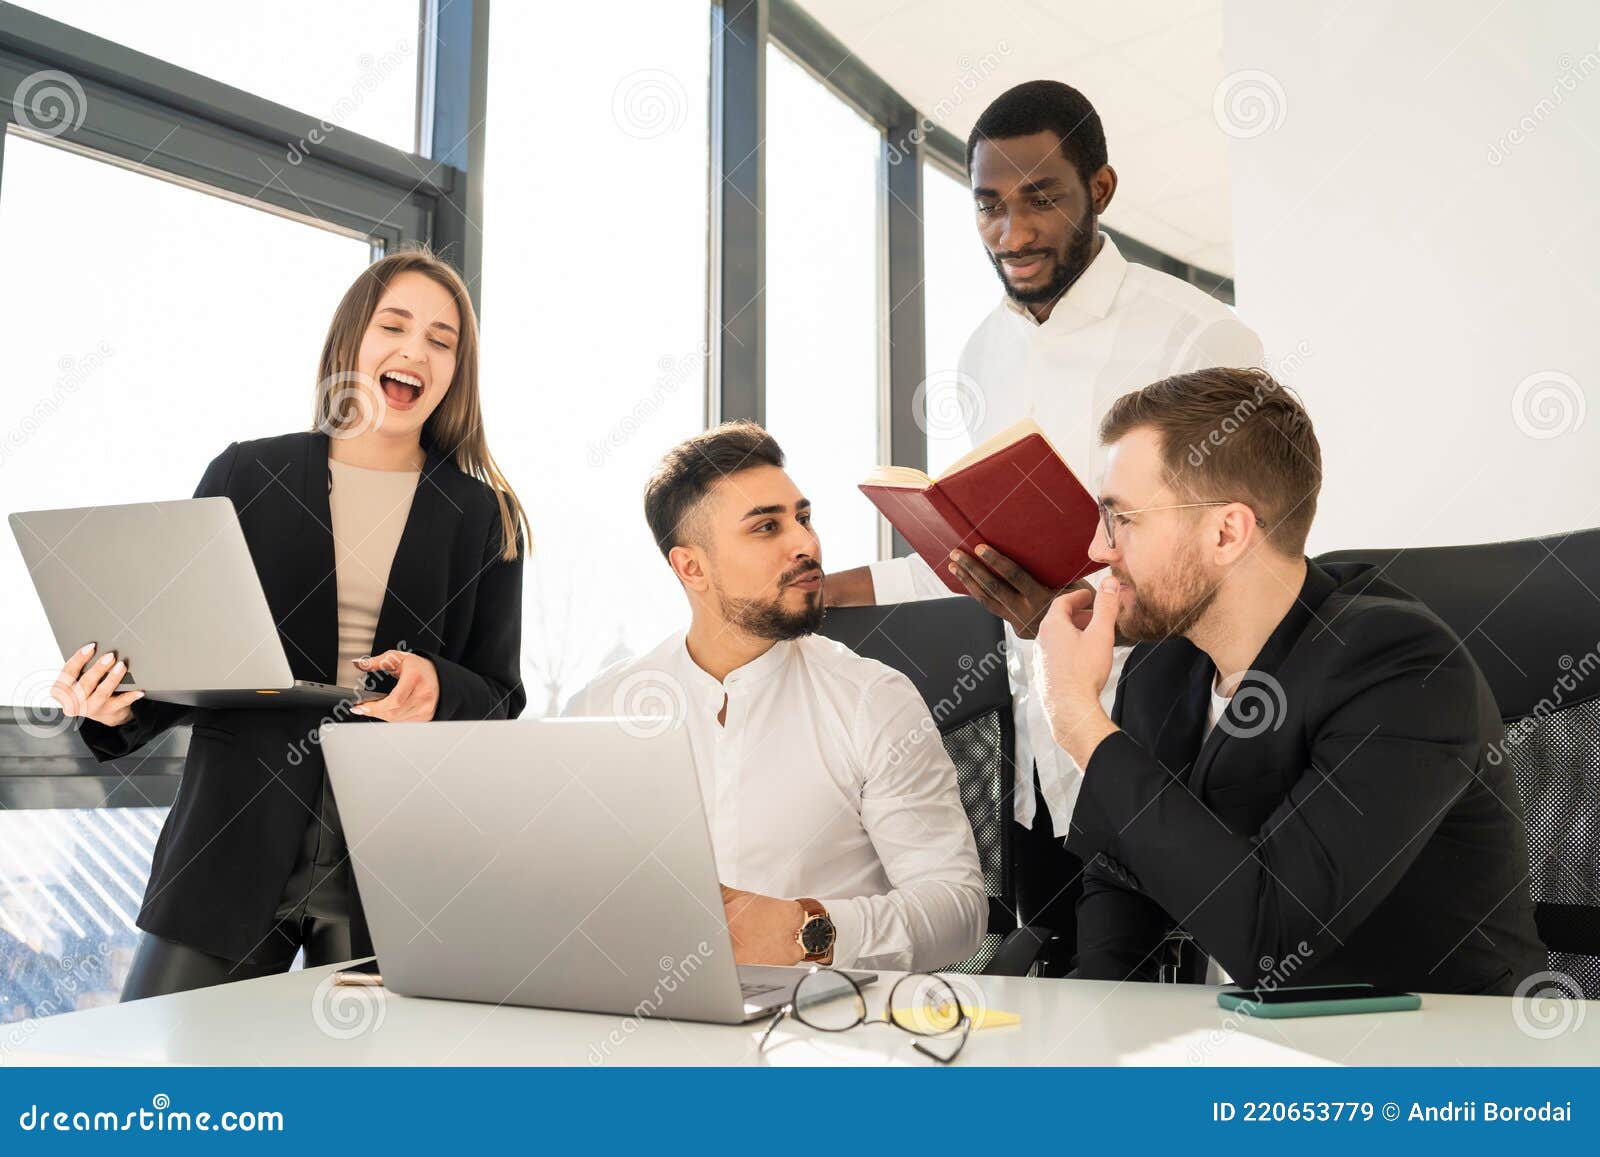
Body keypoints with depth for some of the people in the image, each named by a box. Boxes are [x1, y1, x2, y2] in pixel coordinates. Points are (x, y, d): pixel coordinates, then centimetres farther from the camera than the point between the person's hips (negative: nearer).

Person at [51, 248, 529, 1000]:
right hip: (233, 850, 1)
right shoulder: (245, 476, 8)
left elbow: (500, 697, 6)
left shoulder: (485, 516, 7)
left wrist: (437, 687, -15)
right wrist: (119, 705, -10)